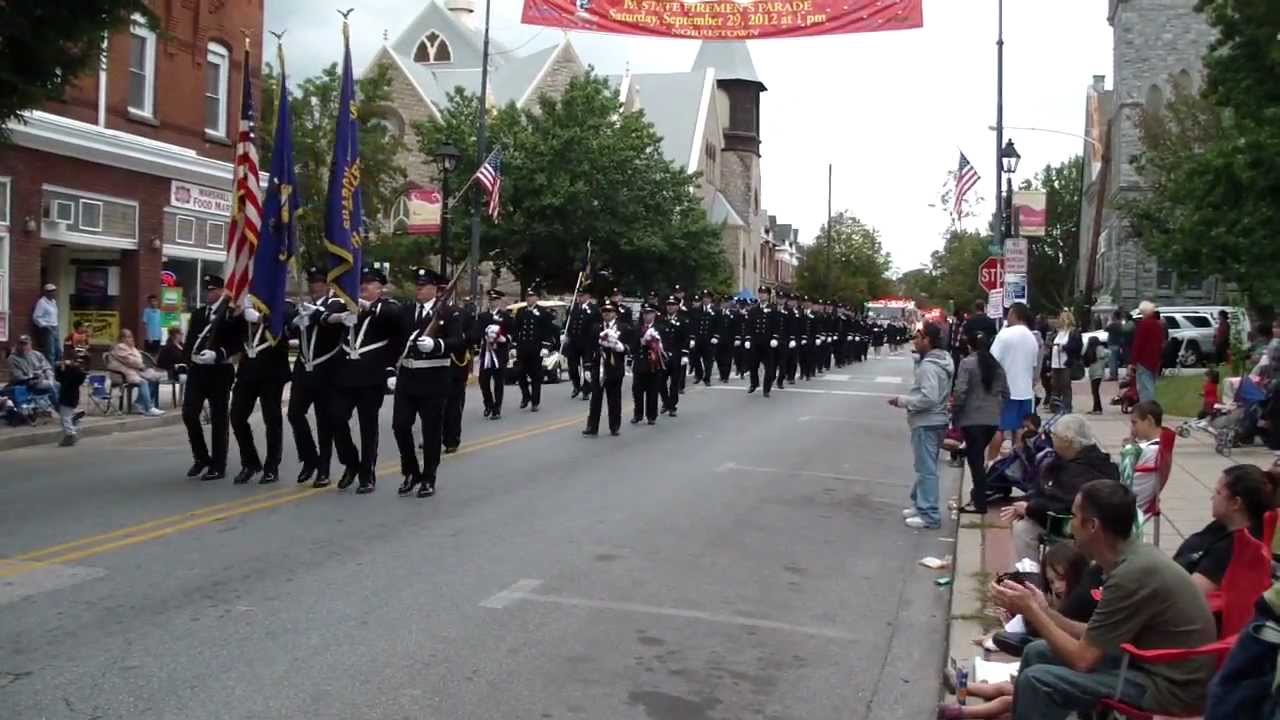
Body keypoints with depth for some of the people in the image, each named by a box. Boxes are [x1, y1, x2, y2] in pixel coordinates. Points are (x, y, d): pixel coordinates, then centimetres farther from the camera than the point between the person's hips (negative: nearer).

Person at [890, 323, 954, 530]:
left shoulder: (928, 366, -21)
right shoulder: (942, 361, 12)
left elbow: (928, 398, -28)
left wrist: (902, 400, -18)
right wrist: (907, 398, 13)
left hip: (926, 424, -11)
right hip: (934, 421, 11)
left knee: (926, 469, -4)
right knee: (925, 467, 20)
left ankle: (929, 515, 1)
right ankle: (920, 505, 31)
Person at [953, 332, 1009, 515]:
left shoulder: (967, 363, -9)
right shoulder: (997, 365, 10)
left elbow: (960, 392, -15)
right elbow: (1005, 393, 14)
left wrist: (954, 413, -5)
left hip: (972, 418, -6)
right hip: (993, 419, 6)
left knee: (975, 459, -1)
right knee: (978, 457, 19)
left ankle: (979, 503, 1)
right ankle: (978, 494, 23)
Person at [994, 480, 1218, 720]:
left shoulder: (1132, 573, -25)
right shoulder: (1134, 557, 3)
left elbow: (1082, 659, -20)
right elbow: (1094, 639, 10)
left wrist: (1030, 610, -11)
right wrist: (1043, 611, 5)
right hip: (1153, 665, 9)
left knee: (1036, 681, -17)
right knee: (1037, 653, 11)